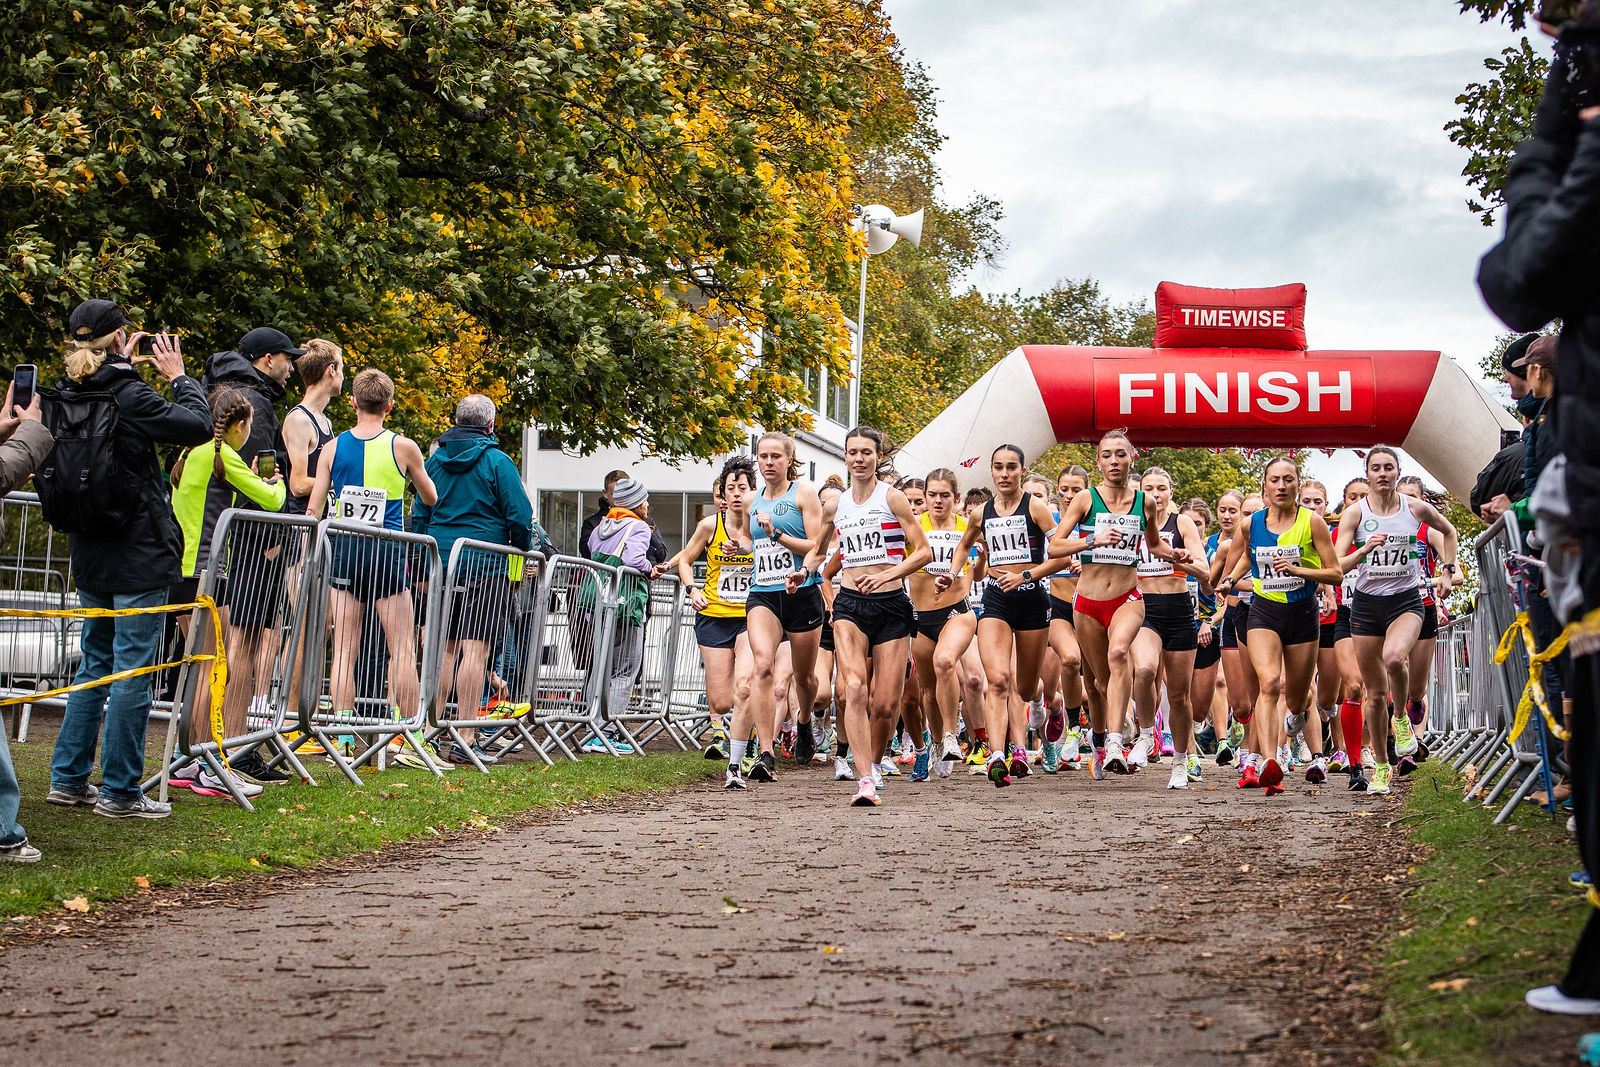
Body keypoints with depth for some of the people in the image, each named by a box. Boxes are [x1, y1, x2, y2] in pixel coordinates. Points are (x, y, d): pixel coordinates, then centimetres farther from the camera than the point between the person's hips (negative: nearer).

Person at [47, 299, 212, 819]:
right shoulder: (129, 397, -17)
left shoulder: (68, 396, 5)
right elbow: (198, 425, -14)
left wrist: (125, 369, 16)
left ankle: (68, 778, 21)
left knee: (95, 663, 18)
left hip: (89, 554, 8)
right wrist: (178, 376, -1)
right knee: (132, 670, -1)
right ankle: (119, 791, 3)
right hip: (137, 556, -8)